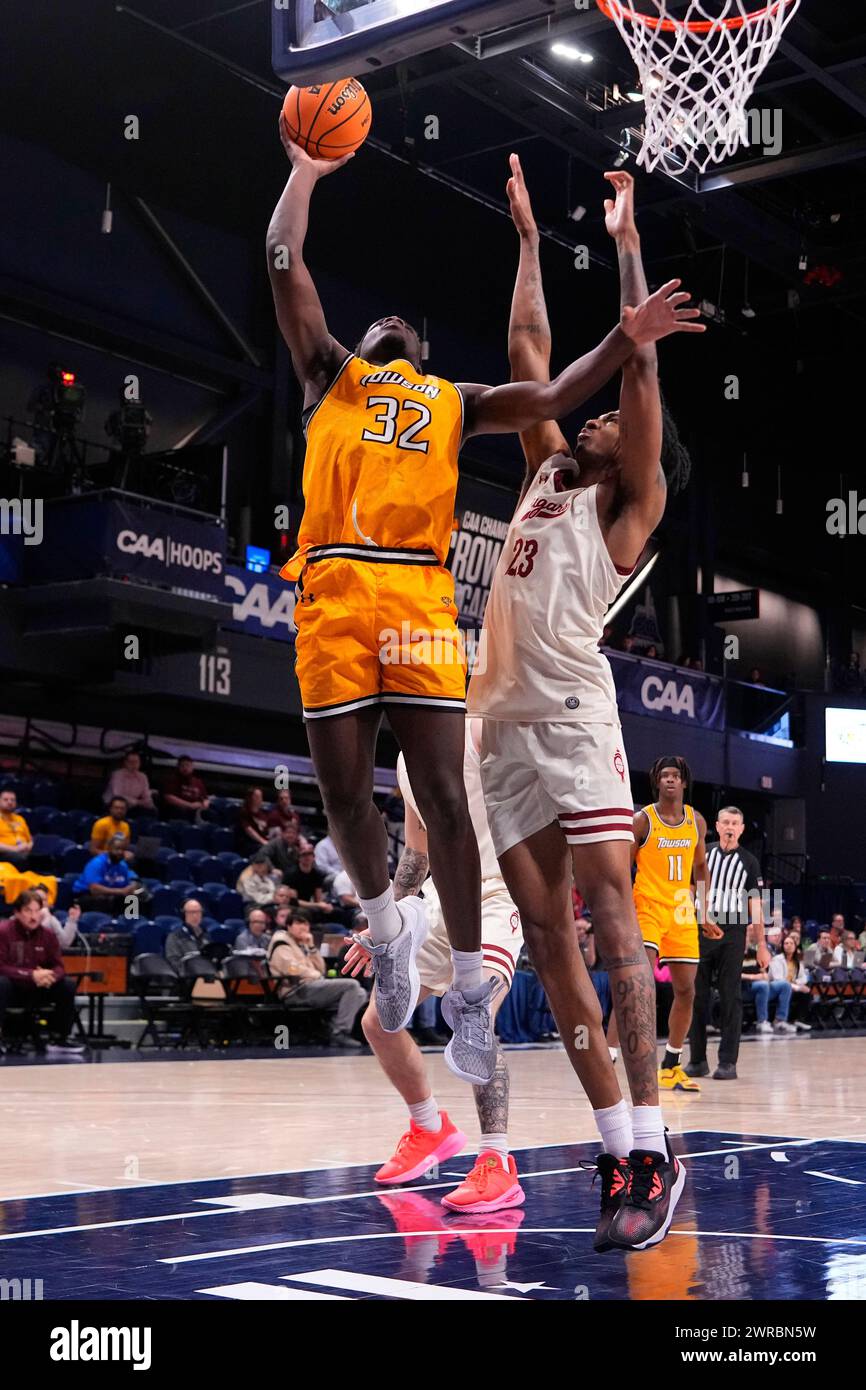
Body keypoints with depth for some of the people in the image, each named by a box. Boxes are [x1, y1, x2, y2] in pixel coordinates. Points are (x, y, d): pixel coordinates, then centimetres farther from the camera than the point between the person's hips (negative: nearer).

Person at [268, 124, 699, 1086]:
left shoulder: (453, 402, 29)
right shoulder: (330, 375, 25)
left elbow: (554, 399, 20)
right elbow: (283, 264, 19)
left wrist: (626, 339, 8)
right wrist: (306, 172, 27)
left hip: (419, 597, 0)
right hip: (334, 591, 0)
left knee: (443, 796, -5)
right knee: (344, 794, -1)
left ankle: (468, 989, 3)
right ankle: (388, 929, 24)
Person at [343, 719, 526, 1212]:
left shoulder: (478, 728, -11)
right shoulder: (408, 757, 14)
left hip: (495, 897, -8)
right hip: (441, 900, 8)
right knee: (377, 1020, 6)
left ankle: (498, 1165, -22)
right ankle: (431, 1129, 28)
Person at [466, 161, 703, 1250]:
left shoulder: (629, 501, 9)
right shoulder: (549, 469, 25)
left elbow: (642, 362, 4)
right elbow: (528, 347, 31)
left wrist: (628, 246, 10)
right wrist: (528, 239, 35)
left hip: (571, 715, -7)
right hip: (501, 723, 7)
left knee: (610, 916, -14)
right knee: (547, 937, 3)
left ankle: (651, 1148, -15)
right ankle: (616, 1148, 7)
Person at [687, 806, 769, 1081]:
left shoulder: (748, 862, 8)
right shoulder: (701, 854, 11)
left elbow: (755, 905, 6)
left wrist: (761, 945, 2)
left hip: (732, 932, -1)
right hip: (701, 928, 2)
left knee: (730, 997, -3)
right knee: (697, 995, 1)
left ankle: (728, 1062, -1)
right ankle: (697, 1060, 9)